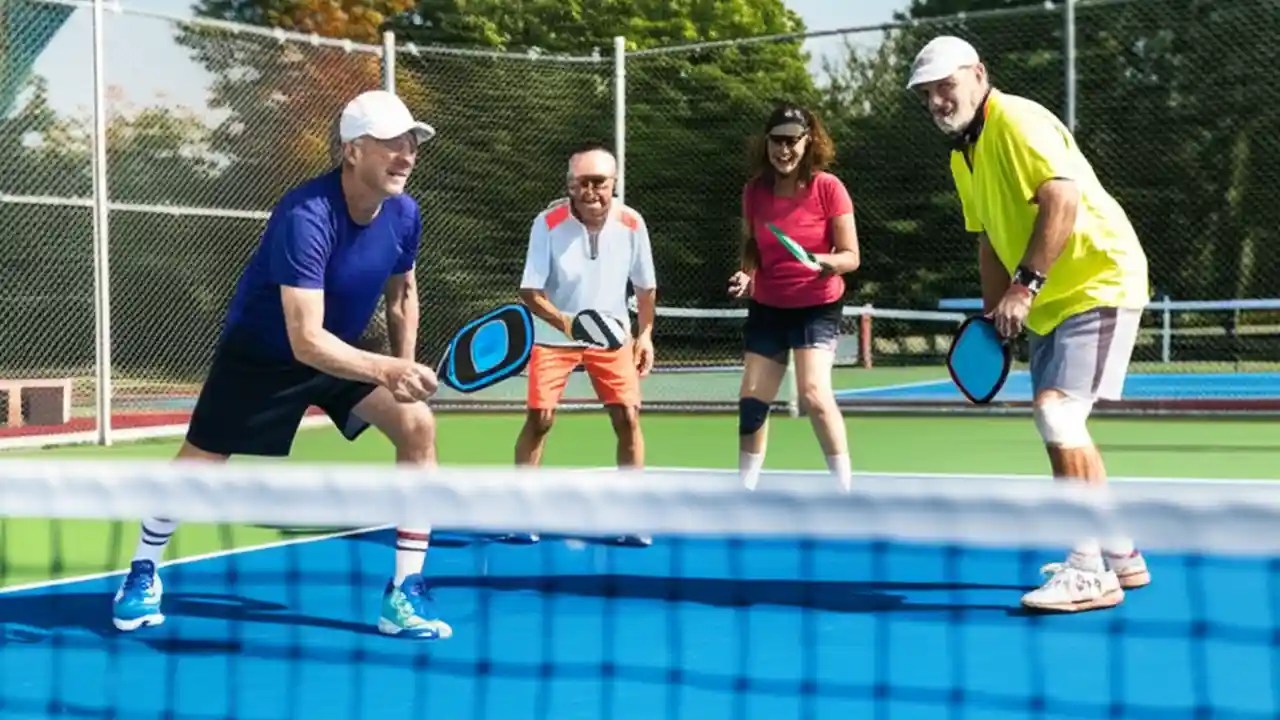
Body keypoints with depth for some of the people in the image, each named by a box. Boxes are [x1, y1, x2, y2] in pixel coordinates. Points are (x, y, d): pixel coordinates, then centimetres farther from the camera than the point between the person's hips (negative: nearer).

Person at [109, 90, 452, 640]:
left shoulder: (404, 214, -13)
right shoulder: (306, 216, -35)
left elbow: (402, 294, 9)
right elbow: (307, 341, -40)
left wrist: (405, 370, -1)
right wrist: (388, 371, -51)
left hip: (345, 351, 5)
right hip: (261, 352, -5)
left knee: (418, 425, -15)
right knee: (199, 462, 4)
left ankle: (404, 594, -10)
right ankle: (142, 574, 34)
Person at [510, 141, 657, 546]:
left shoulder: (631, 223, -14)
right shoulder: (548, 223, -21)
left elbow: (645, 285, 2)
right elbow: (529, 291, -20)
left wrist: (645, 333, -1)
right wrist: (564, 322, -35)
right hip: (554, 335, -2)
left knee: (628, 417, -5)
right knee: (539, 418, -6)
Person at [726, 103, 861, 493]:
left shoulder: (828, 188, -12)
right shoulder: (754, 190, -1)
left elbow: (851, 256, -11)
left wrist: (823, 262, -32)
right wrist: (746, 274, -8)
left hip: (817, 306, -4)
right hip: (766, 307, 4)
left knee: (814, 394, -22)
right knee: (751, 401, 5)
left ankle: (846, 489, -10)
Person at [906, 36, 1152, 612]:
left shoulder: (1016, 121, -15)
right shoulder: (963, 155, 13)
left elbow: (1062, 198, -28)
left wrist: (1025, 285, -30)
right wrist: (996, 317, 9)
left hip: (1099, 283, -10)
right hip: (1050, 304, 10)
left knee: (1057, 412, -21)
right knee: (1059, 427, 12)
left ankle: (1091, 571, -15)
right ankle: (1120, 556, 25)